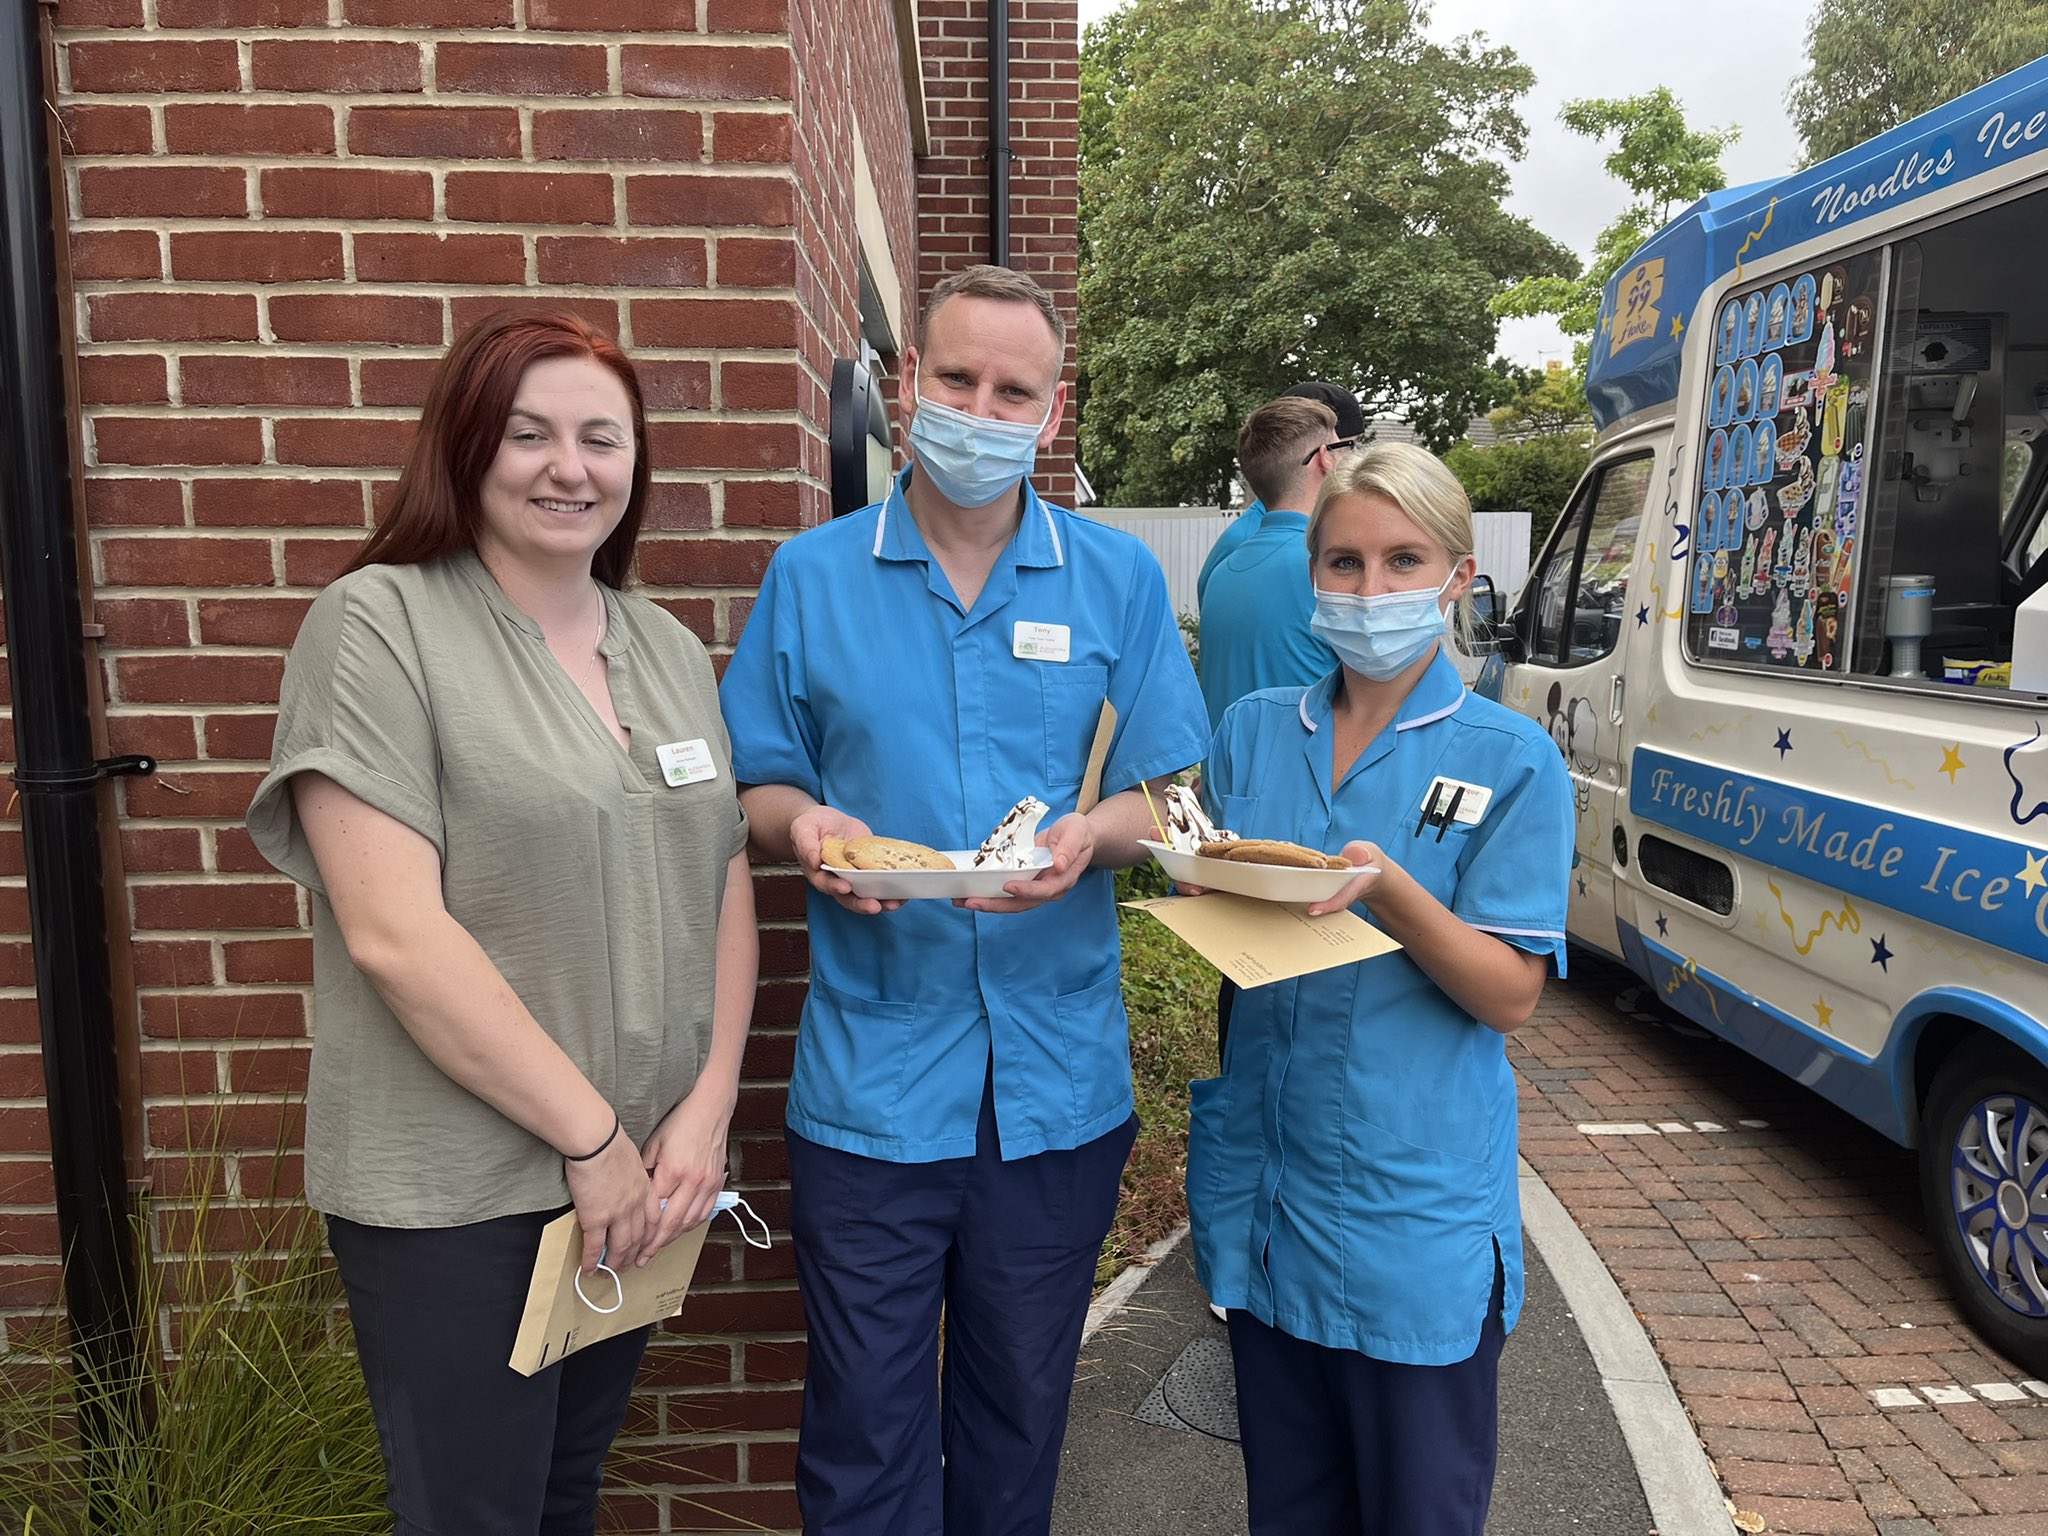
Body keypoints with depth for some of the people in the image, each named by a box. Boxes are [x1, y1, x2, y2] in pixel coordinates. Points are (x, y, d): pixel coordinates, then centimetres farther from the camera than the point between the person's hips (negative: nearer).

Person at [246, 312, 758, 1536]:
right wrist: (590, 1135, -14)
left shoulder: (670, 648, 8)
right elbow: (393, 932, -18)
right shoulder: (380, 624, -10)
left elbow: (727, 886, 8)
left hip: (646, 1177, 6)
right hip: (456, 1196, -5)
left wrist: (706, 1110, -2)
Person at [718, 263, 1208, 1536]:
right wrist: (802, 827, -17)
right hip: (872, 1081, -1)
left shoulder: (1121, 579, 3)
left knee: (1021, 1412, 20)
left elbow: (1166, 798, 3)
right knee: (865, 1430, 10)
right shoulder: (813, 575, 2)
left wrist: (1091, 834, -19)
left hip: (1059, 1079, 1)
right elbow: (758, 785, 6)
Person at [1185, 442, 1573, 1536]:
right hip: (1263, 1187, 4)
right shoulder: (1253, 730, 4)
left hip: (1417, 1204, -3)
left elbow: (1510, 995, -11)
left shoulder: (1511, 761, -7)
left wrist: (1389, 892, -27)